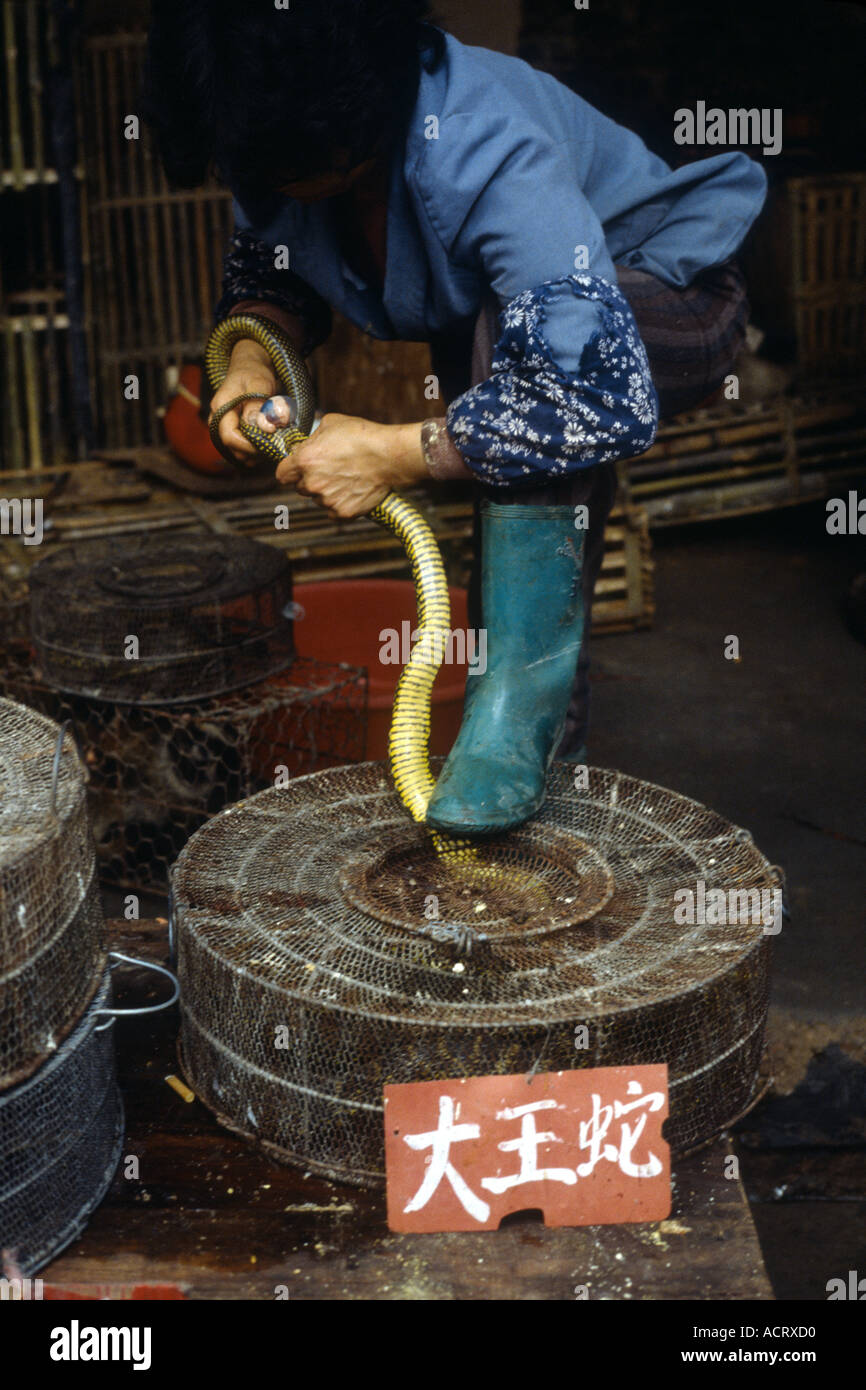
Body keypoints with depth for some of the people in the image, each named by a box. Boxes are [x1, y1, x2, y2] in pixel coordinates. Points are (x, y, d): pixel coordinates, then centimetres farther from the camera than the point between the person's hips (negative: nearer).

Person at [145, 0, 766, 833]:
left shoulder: (487, 156, -39)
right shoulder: (275, 141, -17)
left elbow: (608, 401, -46)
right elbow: (267, 270, 4)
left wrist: (396, 453, -40)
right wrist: (250, 356, -19)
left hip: (663, 315, -7)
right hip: (483, 328, 8)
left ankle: (521, 696, -34)